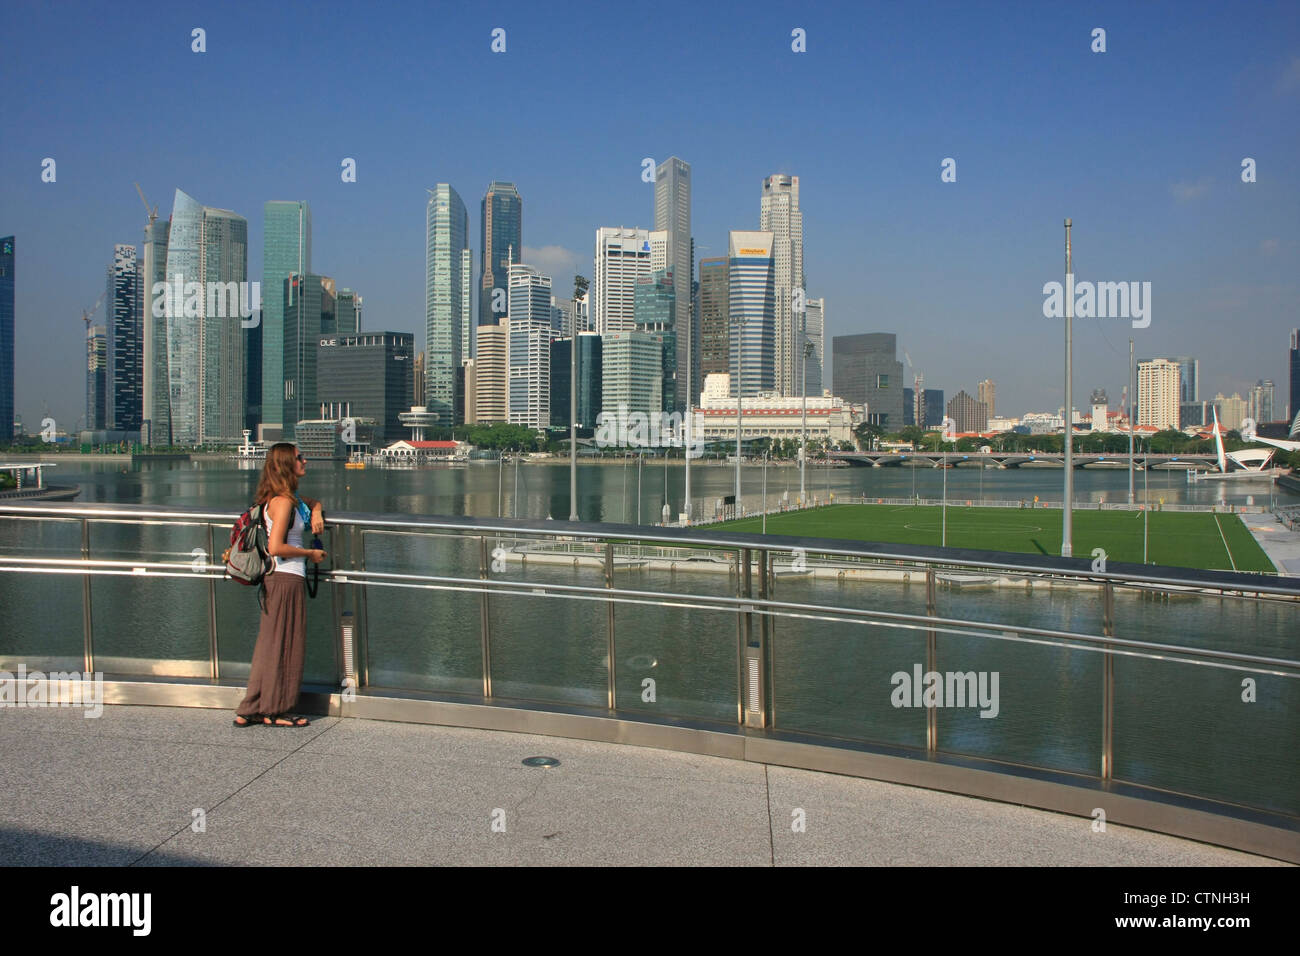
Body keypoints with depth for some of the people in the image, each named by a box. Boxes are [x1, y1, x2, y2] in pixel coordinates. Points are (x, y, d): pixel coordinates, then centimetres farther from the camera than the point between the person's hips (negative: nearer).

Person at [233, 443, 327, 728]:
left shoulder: (290, 498, 11)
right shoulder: (283, 501, -17)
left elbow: (314, 502, 32)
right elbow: (276, 547, -23)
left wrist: (316, 513, 10)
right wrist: (310, 553, -11)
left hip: (278, 578, 9)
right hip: (287, 579, -9)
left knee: (271, 646, 14)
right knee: (283, 645, 2)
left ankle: (252, 710, 21)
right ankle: (274, 711, 13)